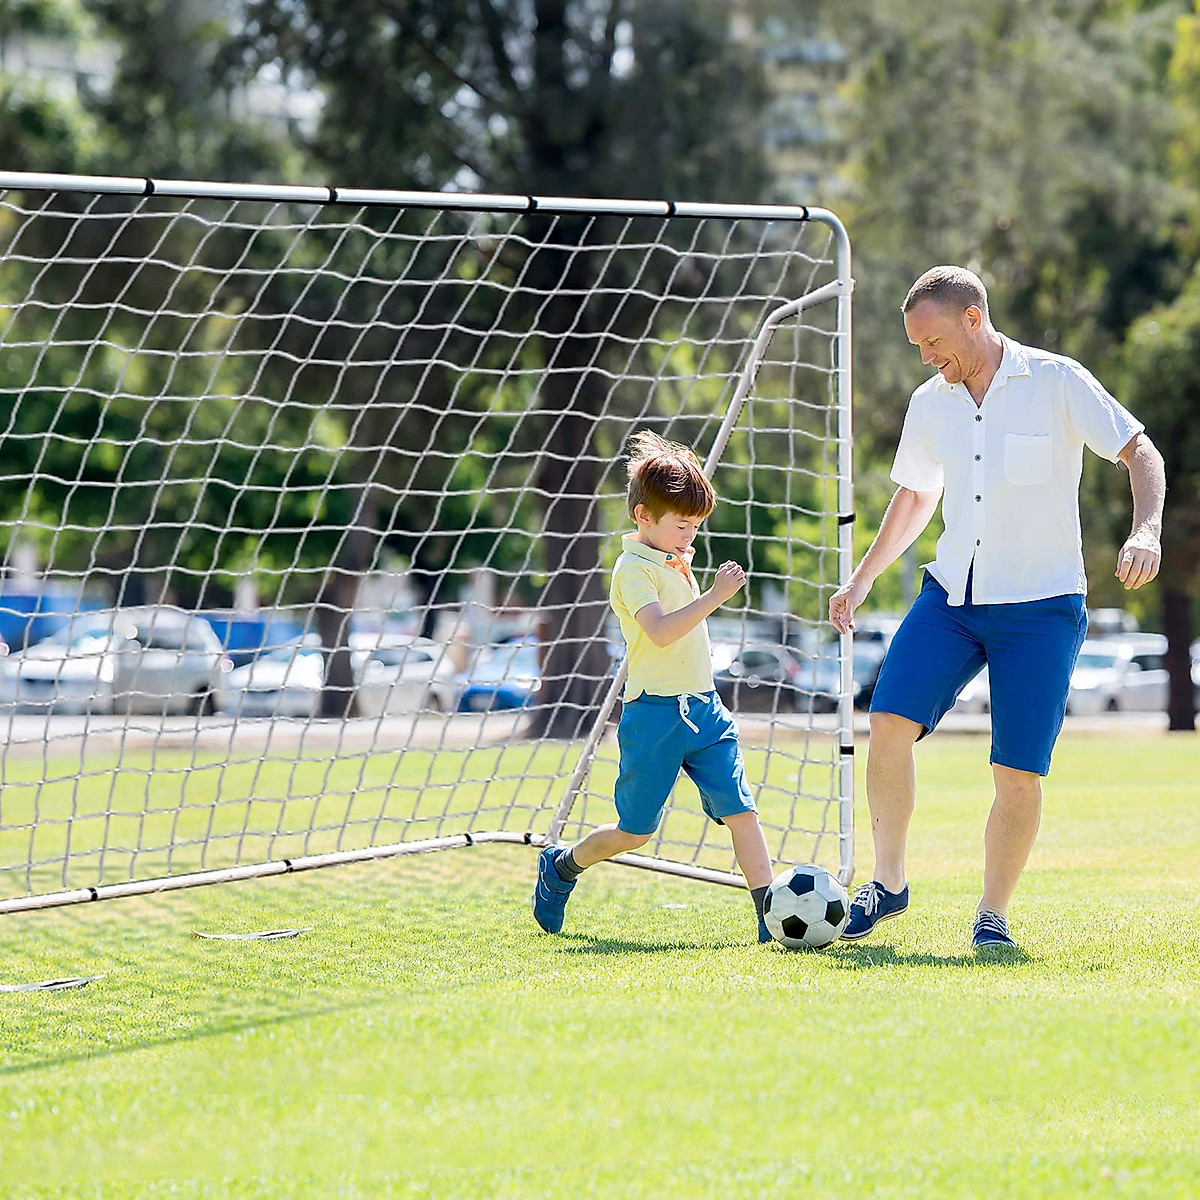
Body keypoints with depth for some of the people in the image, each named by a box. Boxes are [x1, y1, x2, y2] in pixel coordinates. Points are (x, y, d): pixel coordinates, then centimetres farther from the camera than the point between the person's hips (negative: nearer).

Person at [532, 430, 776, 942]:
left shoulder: (675, 563, 14)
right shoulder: (634, 568, -12)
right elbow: (660, 630, -27)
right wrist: (714, 596, -30)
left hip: (703, 707, 7)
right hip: (655, 712, -7)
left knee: (740, 811, -6)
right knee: (634, 832, 4)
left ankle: (772, 916, -10)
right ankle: (560, 866, 29)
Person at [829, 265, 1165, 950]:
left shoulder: (1057, 382, -7)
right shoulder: (930, 404, 8)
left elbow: (1140, 450, -7)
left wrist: (1147, 530, -25)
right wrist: (863, 580, 23)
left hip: (1042, 606, -4)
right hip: (950, 597, 4)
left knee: (1019, 772, -6)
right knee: (890, 721, -15)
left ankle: (994, 913, 11)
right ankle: (889, 882, -1)